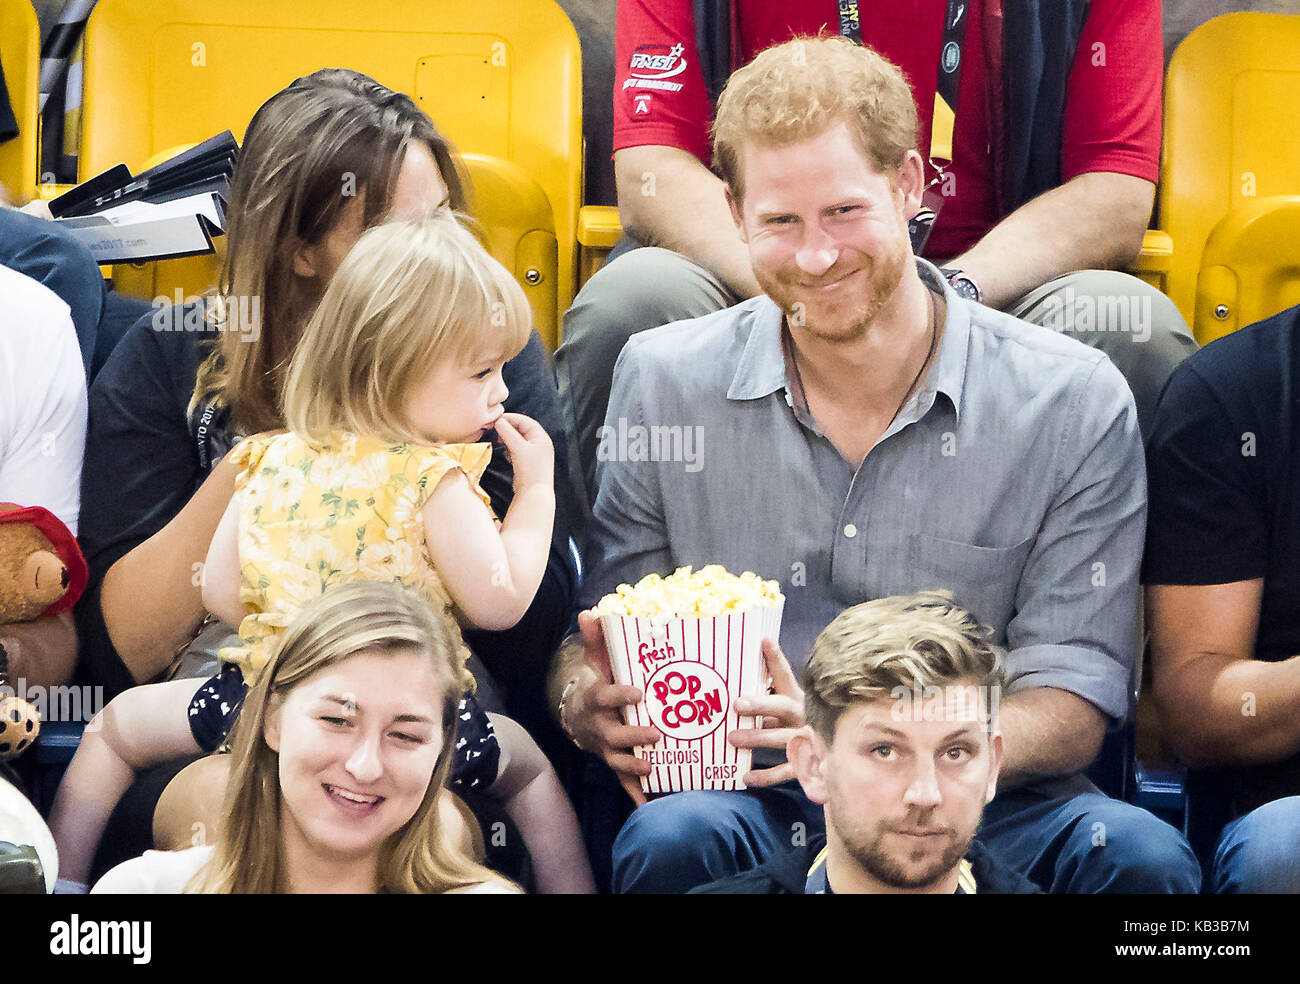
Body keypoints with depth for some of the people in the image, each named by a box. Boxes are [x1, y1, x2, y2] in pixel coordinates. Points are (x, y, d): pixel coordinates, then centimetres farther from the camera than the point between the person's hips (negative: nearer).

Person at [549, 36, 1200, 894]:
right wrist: (590, 702, -18)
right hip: (750, 807, 0)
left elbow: (1071, 709, -5)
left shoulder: (1075, 404, -2)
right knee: (670, 839, -33)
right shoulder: (662, 384, 3)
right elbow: (601, 648, 8)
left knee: (1138, 853, -30)